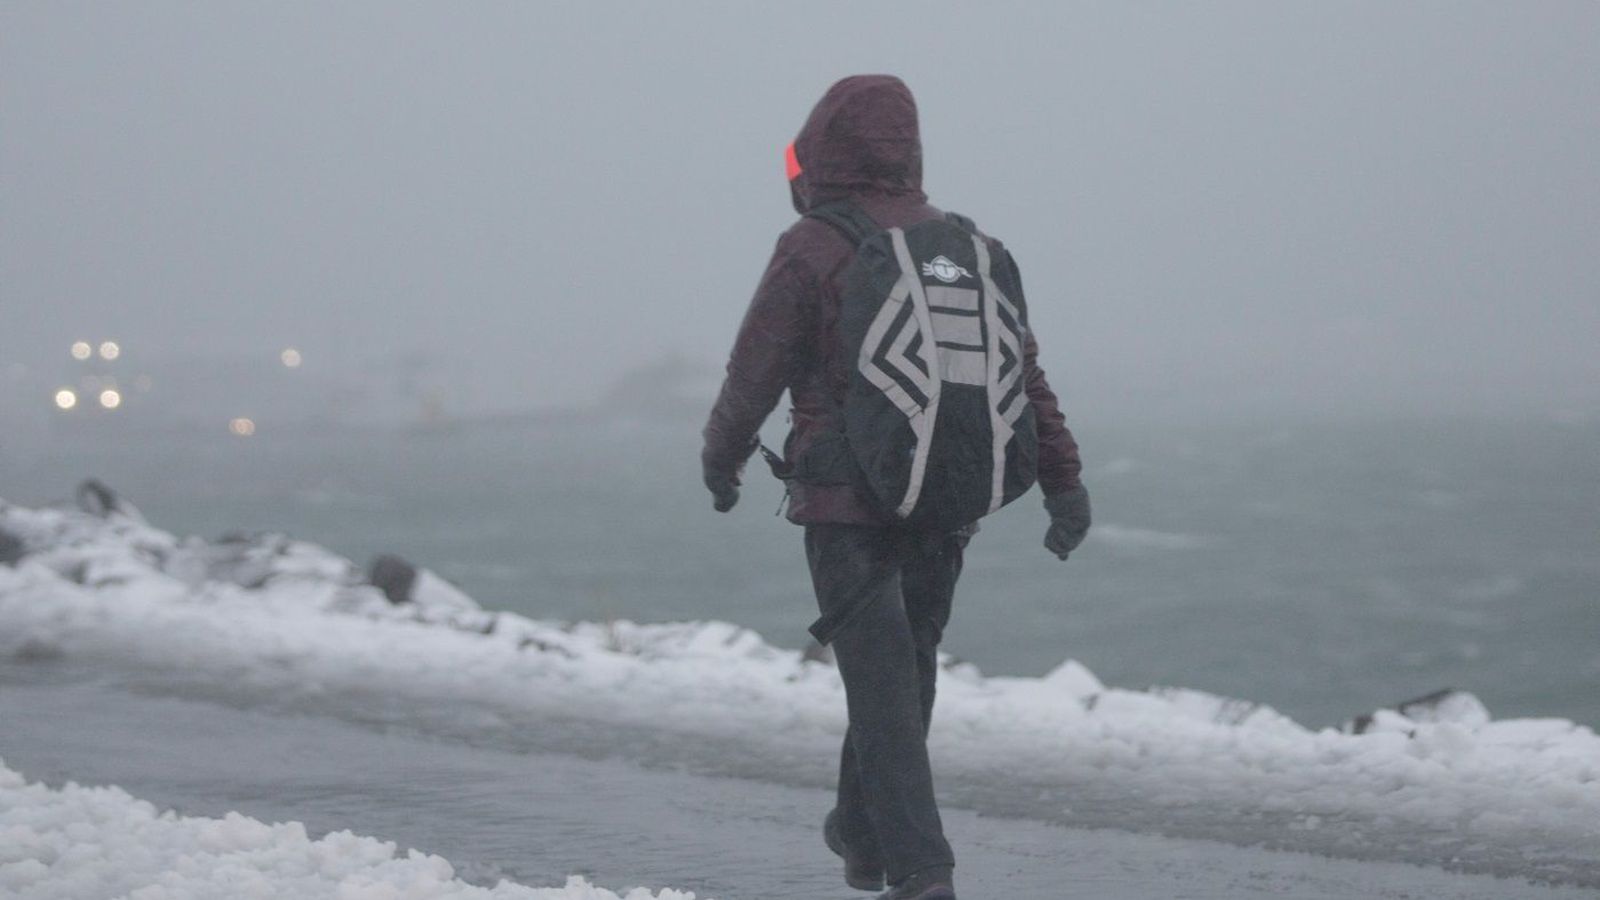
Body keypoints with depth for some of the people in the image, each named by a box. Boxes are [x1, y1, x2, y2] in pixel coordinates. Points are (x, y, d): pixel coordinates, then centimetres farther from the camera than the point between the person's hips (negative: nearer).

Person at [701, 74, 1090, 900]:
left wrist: (721, 460, 14)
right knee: (906, 669, 19)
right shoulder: (970, 248, 7)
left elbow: (753, 374, -4)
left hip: (845, 501, -5)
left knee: (882, 683, -6)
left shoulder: (811, 251, -9)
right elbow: (1024, 374, 8)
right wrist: (1062, 480, 10)